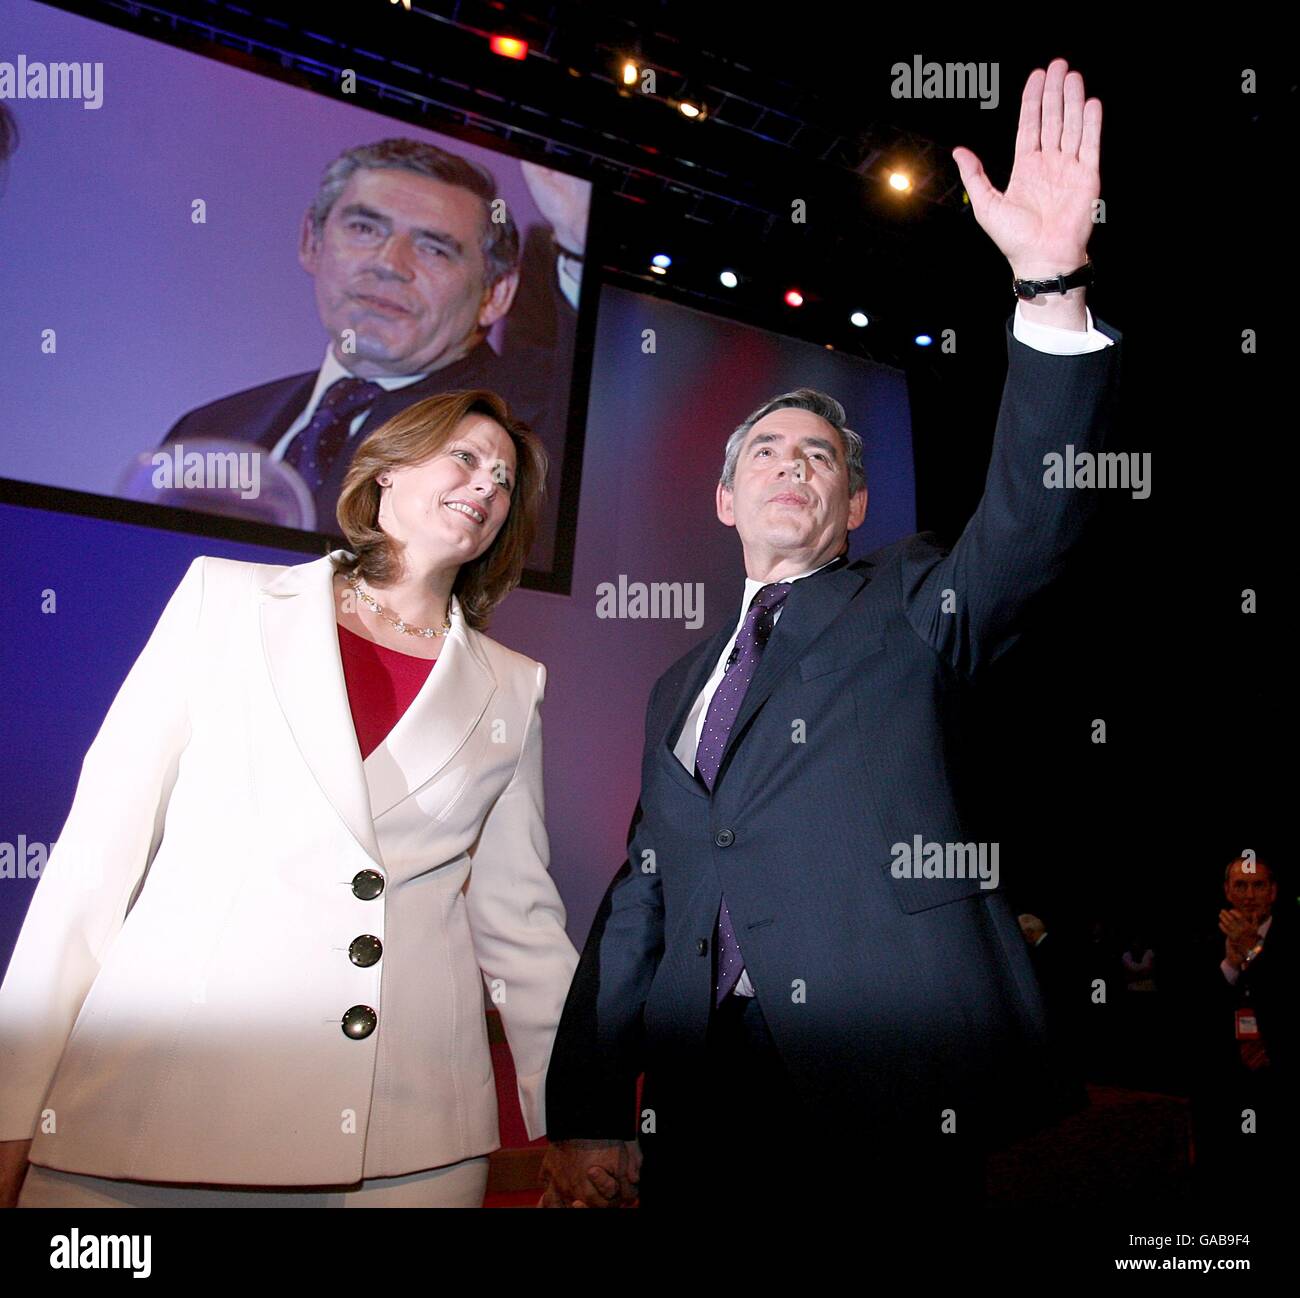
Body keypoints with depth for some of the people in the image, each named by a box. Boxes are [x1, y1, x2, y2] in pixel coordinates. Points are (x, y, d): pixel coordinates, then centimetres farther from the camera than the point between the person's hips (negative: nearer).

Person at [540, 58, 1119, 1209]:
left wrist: (1050, 285, -30)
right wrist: (587, 1118, 7)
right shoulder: (681, 689, 13)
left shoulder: (910, 609, 4)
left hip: (888, 1096, -3)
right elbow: (640, 905, 11)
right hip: (703, 1105, 4)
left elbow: (1033, 513, -16)